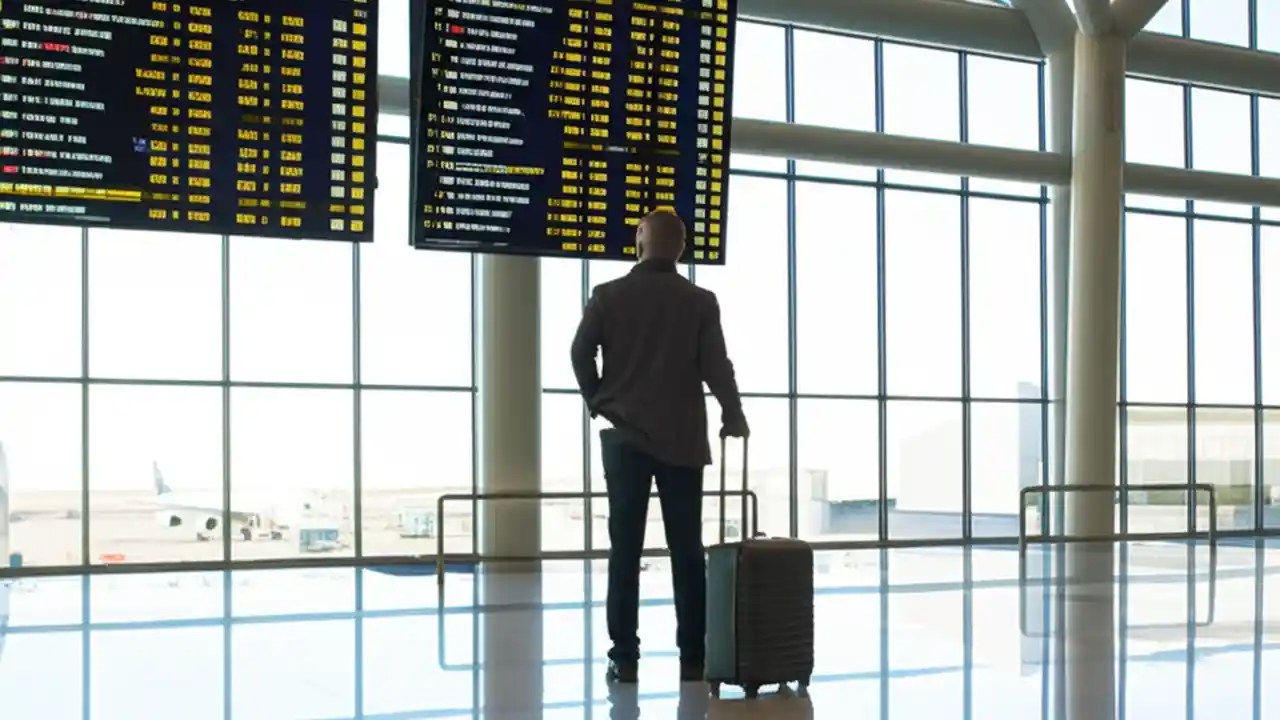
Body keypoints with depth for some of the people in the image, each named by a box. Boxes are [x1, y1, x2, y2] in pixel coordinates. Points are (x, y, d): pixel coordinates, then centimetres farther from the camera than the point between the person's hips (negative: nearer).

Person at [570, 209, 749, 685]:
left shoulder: (609, 295, 0)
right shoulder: (701, 302, 0)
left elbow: (581, 352, -4)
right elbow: (715, 365, -3)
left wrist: (599, 404, 10)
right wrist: (733, 418, 10)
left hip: (625, 437, 0)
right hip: (682, 440, 0)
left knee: (625, 550, 2)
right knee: (687, 552, 5)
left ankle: (624, 658, -1)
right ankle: (693, 658, 5)